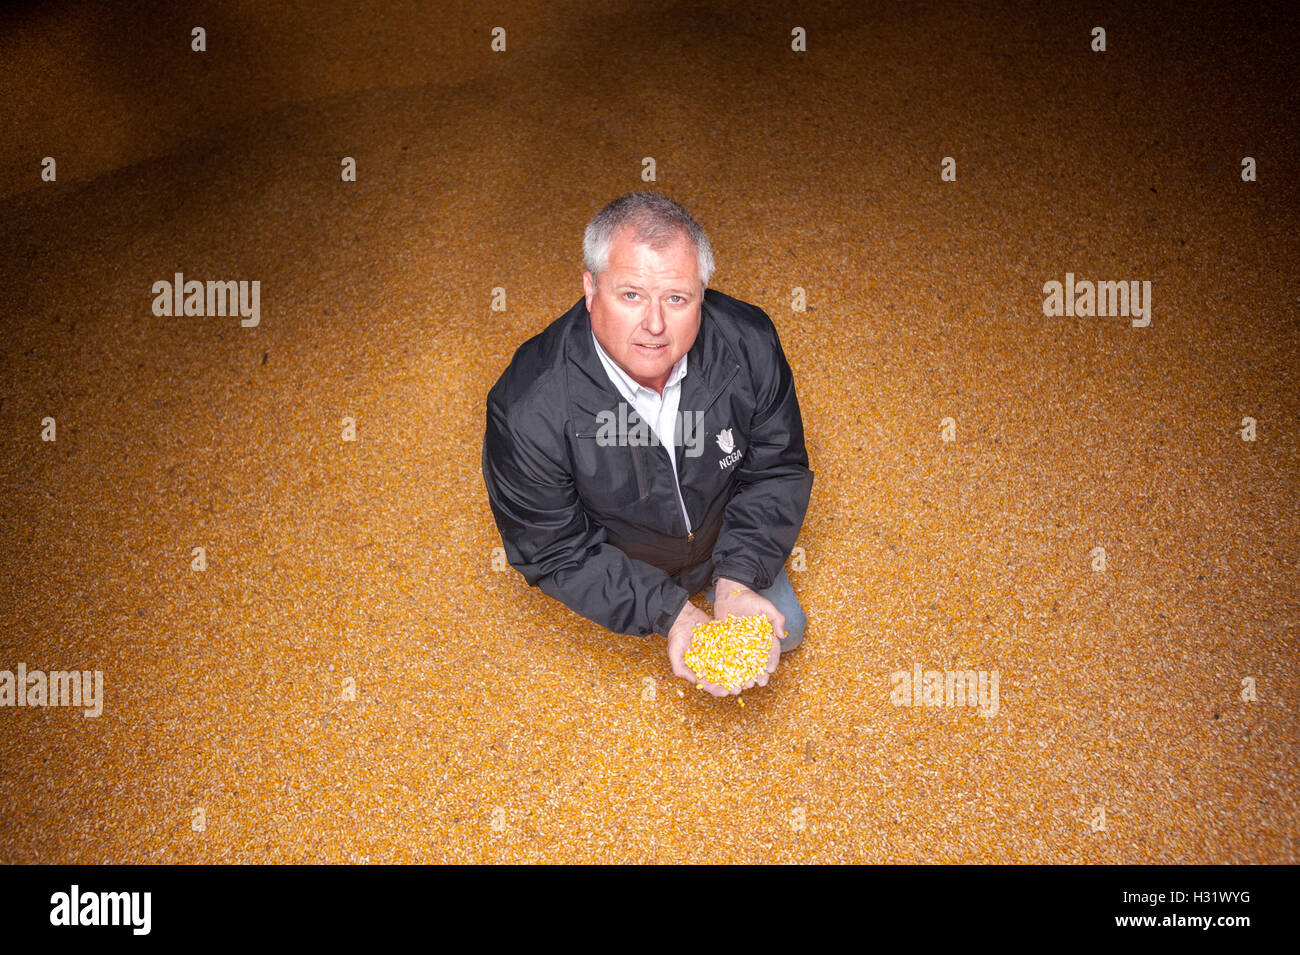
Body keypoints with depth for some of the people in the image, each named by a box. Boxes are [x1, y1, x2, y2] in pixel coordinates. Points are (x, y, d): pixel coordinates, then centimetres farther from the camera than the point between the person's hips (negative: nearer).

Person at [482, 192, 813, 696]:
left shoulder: (749, 345, -33)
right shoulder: (531, 408, -41)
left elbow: (777, 470, -17)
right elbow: (551, 549, -29)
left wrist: (738, 580, -29)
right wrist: (667, 612, -36)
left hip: (721, 536, 3)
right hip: (610, 555, -2)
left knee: (785, 631, 16)